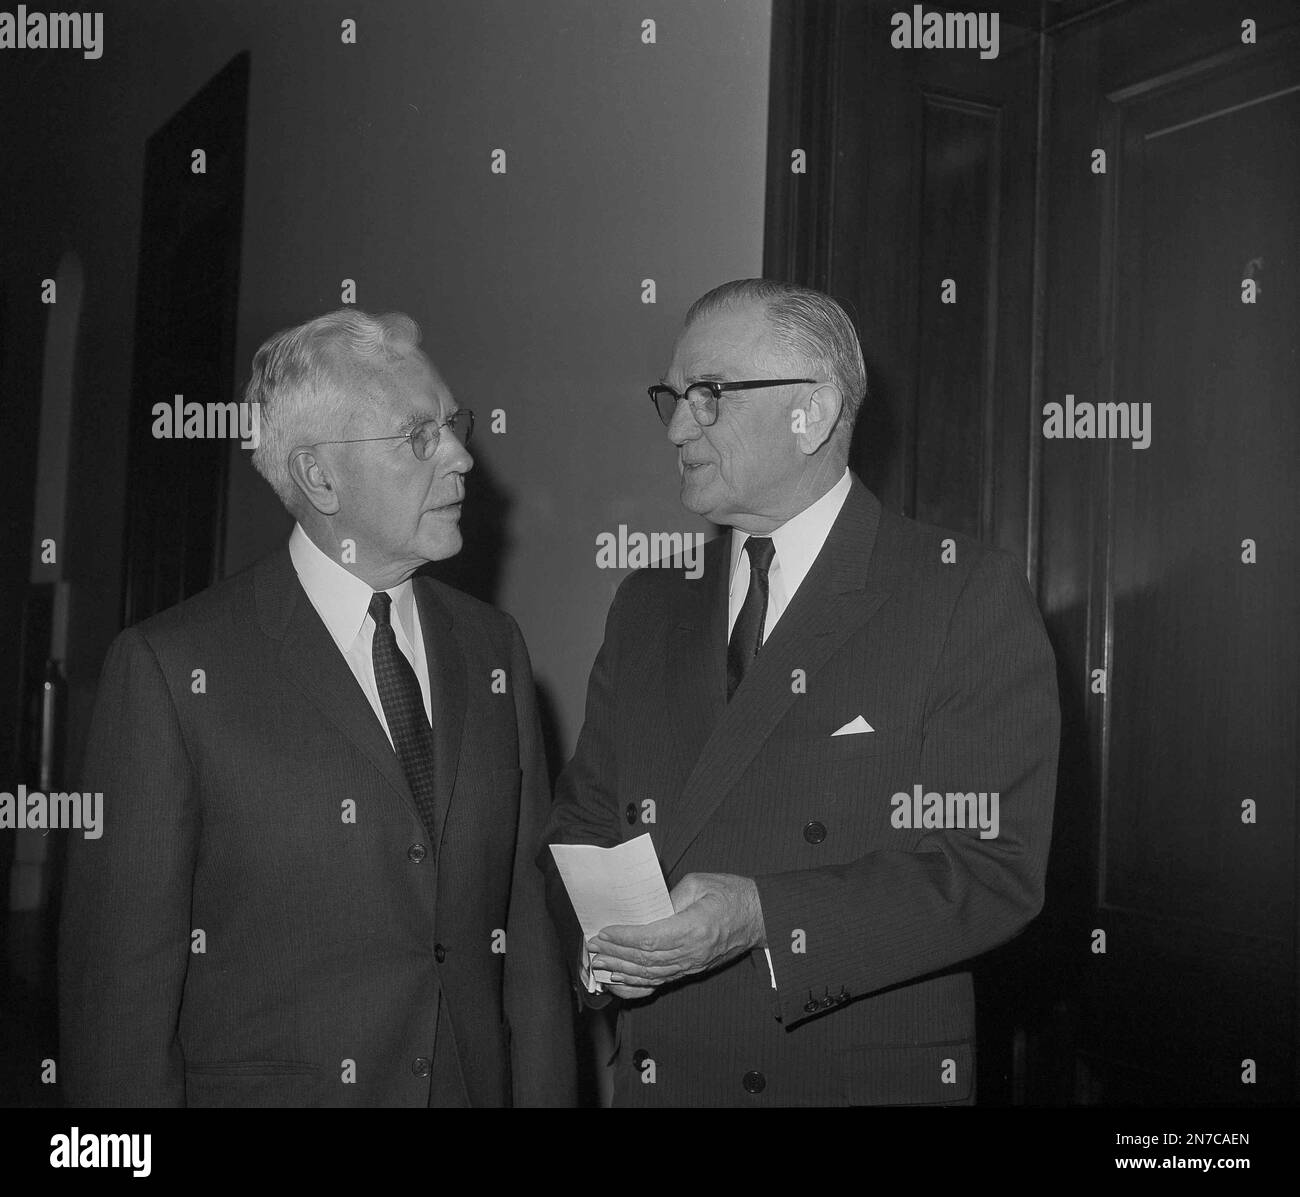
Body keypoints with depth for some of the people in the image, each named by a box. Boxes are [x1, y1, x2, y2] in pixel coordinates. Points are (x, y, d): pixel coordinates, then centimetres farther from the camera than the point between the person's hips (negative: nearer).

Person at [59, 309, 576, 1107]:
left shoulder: (493, 648, 4)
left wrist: (544, 1093, -2)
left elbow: (532, 929, 3)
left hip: (476, 1082, 4)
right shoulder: (172, 668, -10)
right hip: (262, 1082, -4)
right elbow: (121, 967, -11)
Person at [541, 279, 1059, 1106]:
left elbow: (995, 868, -17)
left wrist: (762, 917, -25)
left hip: (872, 1076, -4)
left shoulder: (972, 597, -10)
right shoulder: (647, 608, 6)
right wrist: (599, 943, -11)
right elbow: (581, 820, 8)